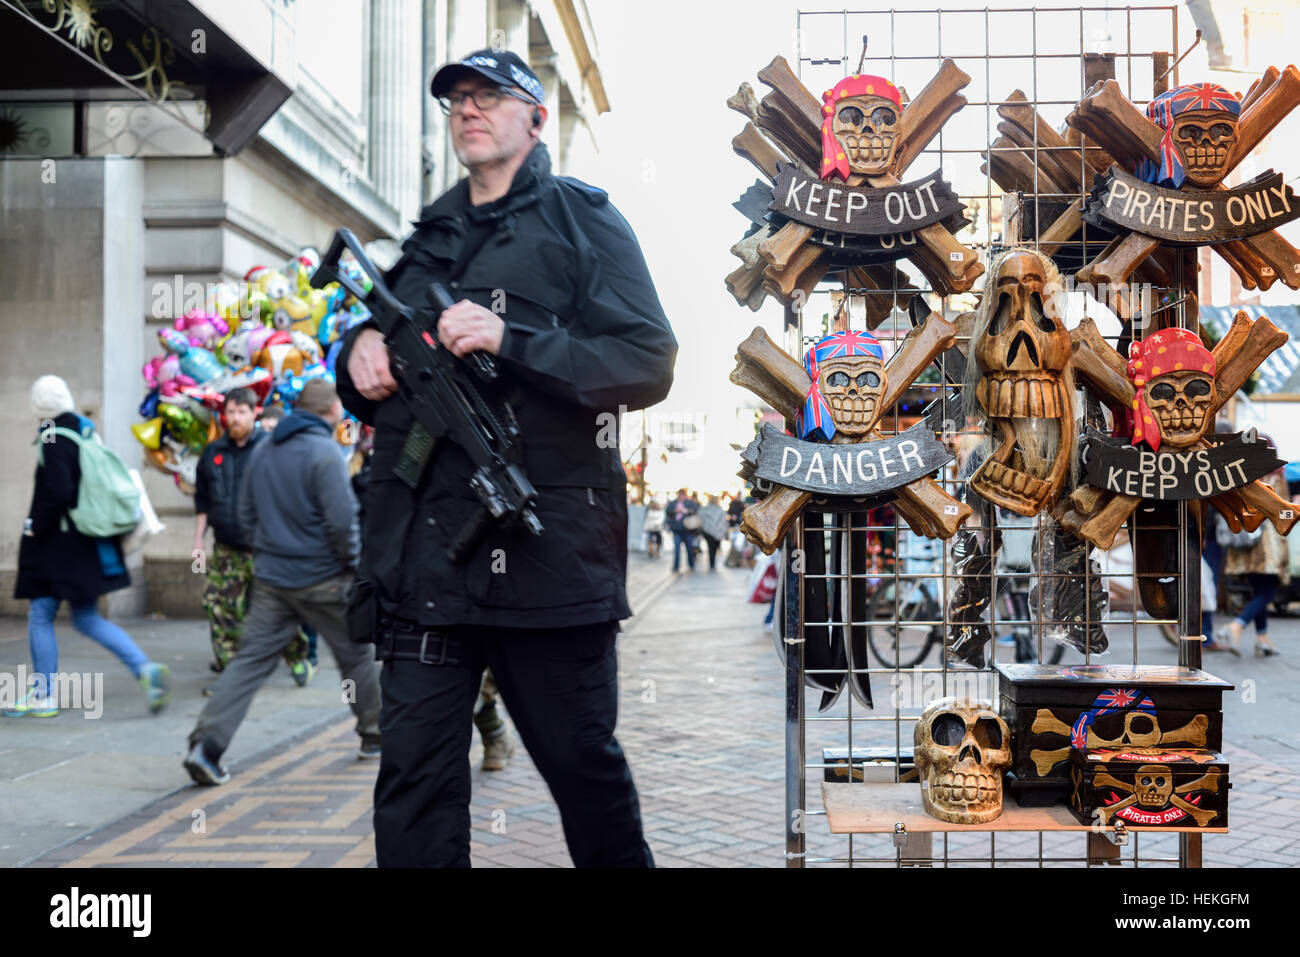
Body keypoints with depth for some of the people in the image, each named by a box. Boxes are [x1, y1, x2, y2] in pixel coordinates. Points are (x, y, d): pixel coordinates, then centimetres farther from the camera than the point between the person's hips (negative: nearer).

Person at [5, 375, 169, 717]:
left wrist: (34, 529, -10)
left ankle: (43, 696, 12)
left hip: (59, 545, -8)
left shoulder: (54, 439, -15)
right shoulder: (86, 432, 10)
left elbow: (56, 493, -24)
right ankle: (145, 668, -2)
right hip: (88, 545, 8)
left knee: (40, 617, 5)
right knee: (86, 618, 12)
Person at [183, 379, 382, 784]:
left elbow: (246, 515, 14)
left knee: (249, 660, 3)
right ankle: (375, 734, 25)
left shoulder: (262, 451, 9)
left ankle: (205, 744, -7)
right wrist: (353, 563, -4)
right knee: (356, 656, 13)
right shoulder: (325, 452, -14)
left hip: (270, 578, 6)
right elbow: (342, 520, -19)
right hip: (322, 579, -5)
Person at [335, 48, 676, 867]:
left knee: (585, 766, 9)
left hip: (546, 546, -4)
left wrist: (509, 340, -18)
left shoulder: (584, 220, 5)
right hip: (422, 550, 5)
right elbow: (376, 385, 29)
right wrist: (361, 353, 4)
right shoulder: (428, 239, 22)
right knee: (414, 774, 3)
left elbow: (649, 364, -7)